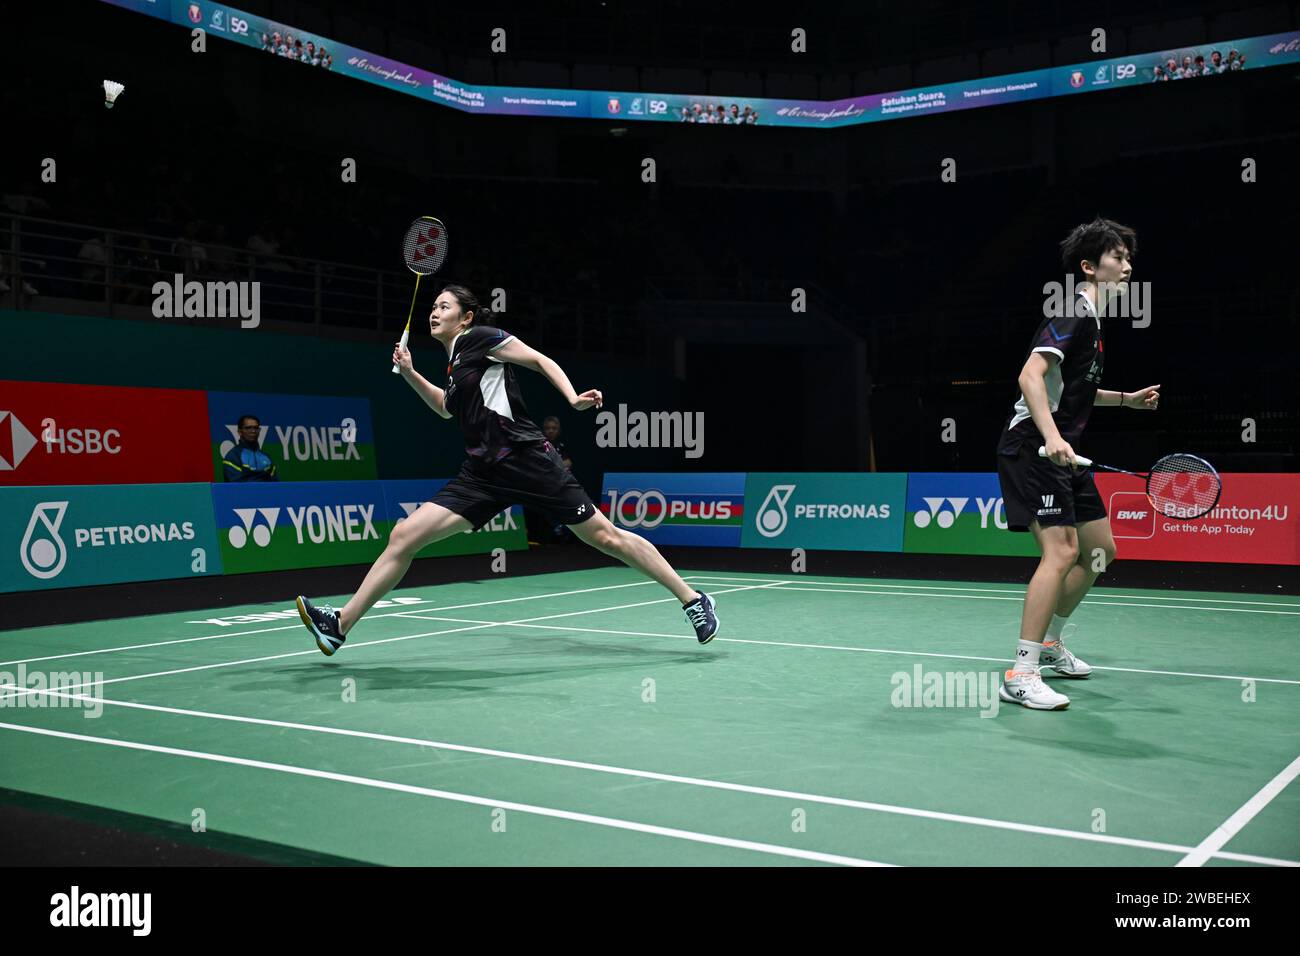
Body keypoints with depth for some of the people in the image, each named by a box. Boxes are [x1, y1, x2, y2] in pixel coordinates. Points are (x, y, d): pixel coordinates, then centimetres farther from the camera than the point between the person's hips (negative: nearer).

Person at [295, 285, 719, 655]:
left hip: (528, 462, -7)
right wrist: (410, 374, 27)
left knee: (605, 536, -3)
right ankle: (341, 625, 3)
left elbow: (541, 360, -4)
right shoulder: (453, 364, 19)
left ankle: (692, 599, 10)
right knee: (403, 537, -2)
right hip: (483, 474, 8)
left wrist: (573, 399, -19)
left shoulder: (480, 338, -1)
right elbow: (447, 407, 39)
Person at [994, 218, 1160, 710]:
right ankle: (1020, 675, -17)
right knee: (1061, 551, -19)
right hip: (1032, 447, -11)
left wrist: (1126, 398, 26)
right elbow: (1031, 377, -26)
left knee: (1099, 549, 16)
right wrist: (1051, 435, -37)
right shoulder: (1075, 311, -12)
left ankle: (1051, 644, 30)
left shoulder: (1092, 319, 19)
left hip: (1061, 450, 11)